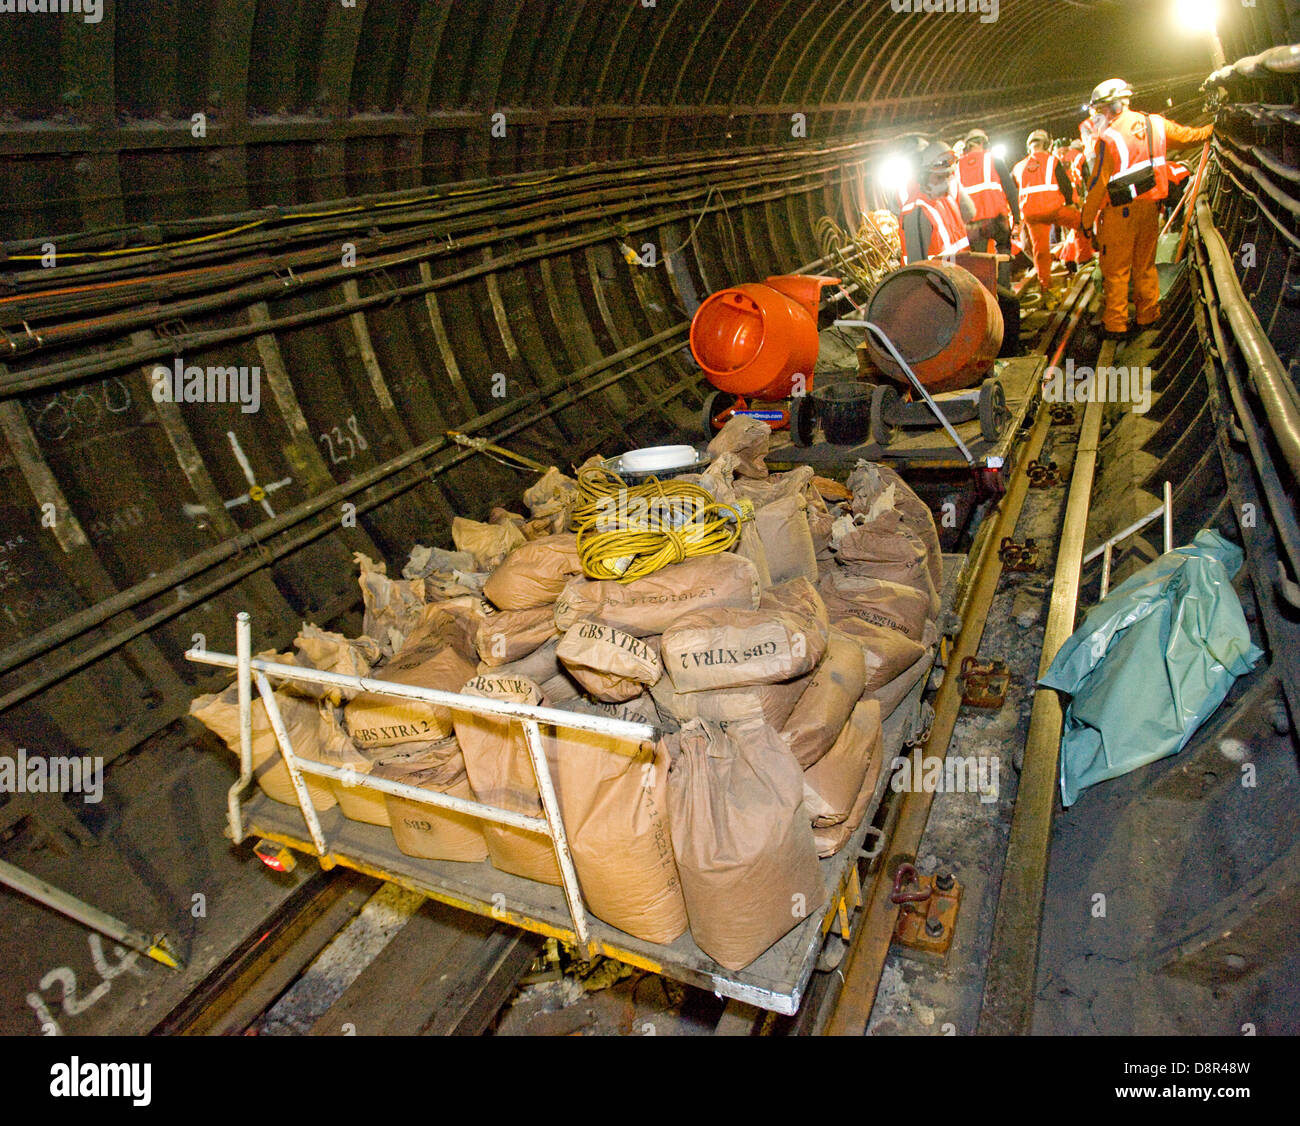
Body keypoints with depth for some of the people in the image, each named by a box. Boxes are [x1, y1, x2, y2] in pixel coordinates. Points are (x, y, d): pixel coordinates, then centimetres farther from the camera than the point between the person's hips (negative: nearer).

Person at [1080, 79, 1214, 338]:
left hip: (1120, 212, -6)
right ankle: (1148, 317, 24)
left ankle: (1115, 324, 3)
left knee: (1115, 270, 1)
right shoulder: (1155, 124, 4)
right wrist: (1210, 129, 40)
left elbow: (1098, 183, -16)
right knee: (1145, 266, 16)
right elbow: (1189, 136, 20)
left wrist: (1087, 219, -8)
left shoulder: (1110, 137, -16)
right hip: (1151, 208, 6)